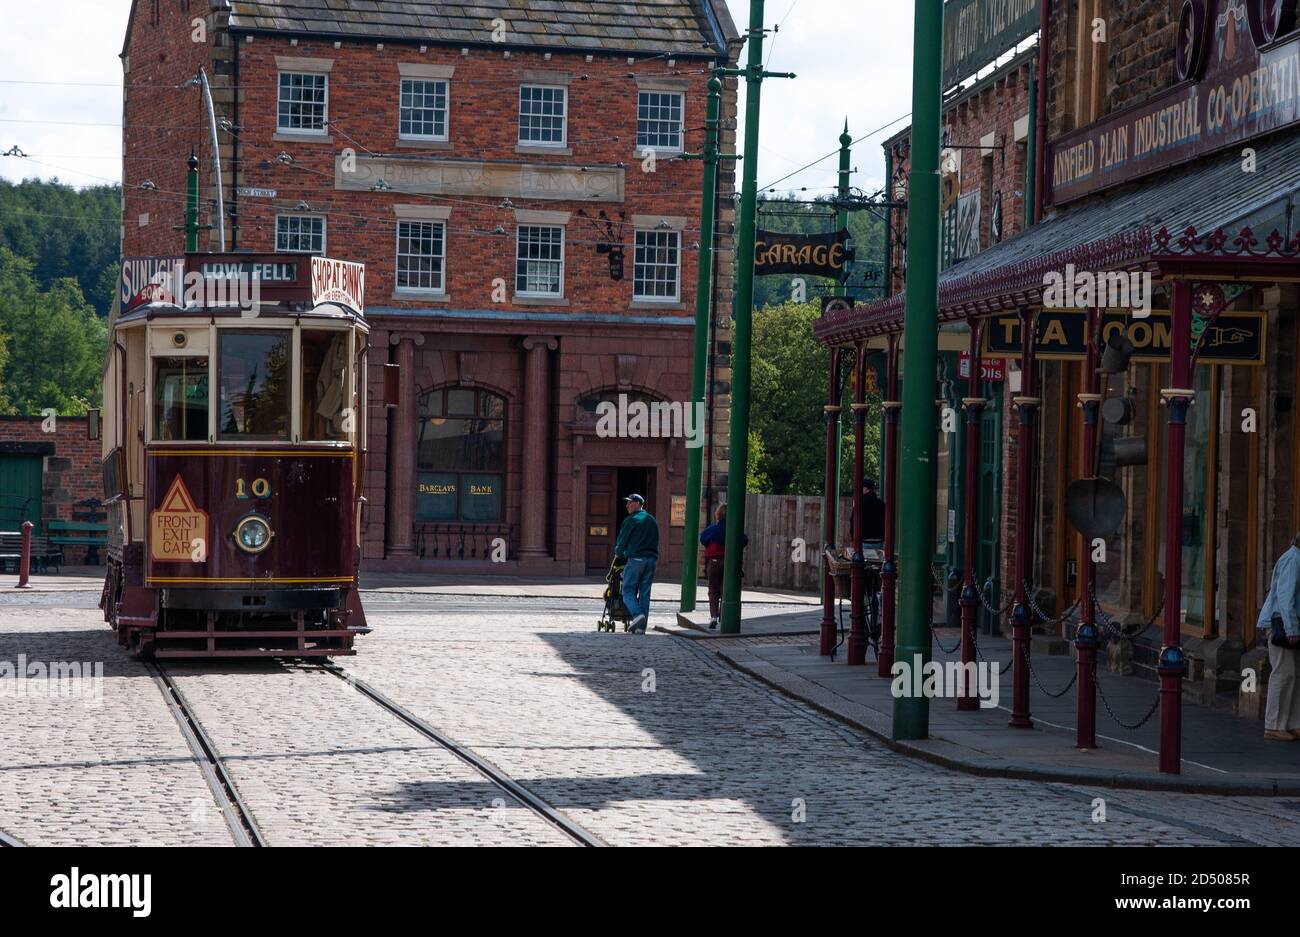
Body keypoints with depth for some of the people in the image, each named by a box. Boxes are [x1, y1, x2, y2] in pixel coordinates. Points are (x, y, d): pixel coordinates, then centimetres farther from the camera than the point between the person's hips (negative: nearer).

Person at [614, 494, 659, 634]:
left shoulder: (630, 520, -3)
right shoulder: (653, 521, 17)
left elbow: (621, 541, 0)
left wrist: (618, 554, 18)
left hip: (635, 559, -6)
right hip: (651, 559, 6)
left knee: (628, 591, -2)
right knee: (645, 593, 6)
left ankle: (637, 614, -26)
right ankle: (641, 627, 2)